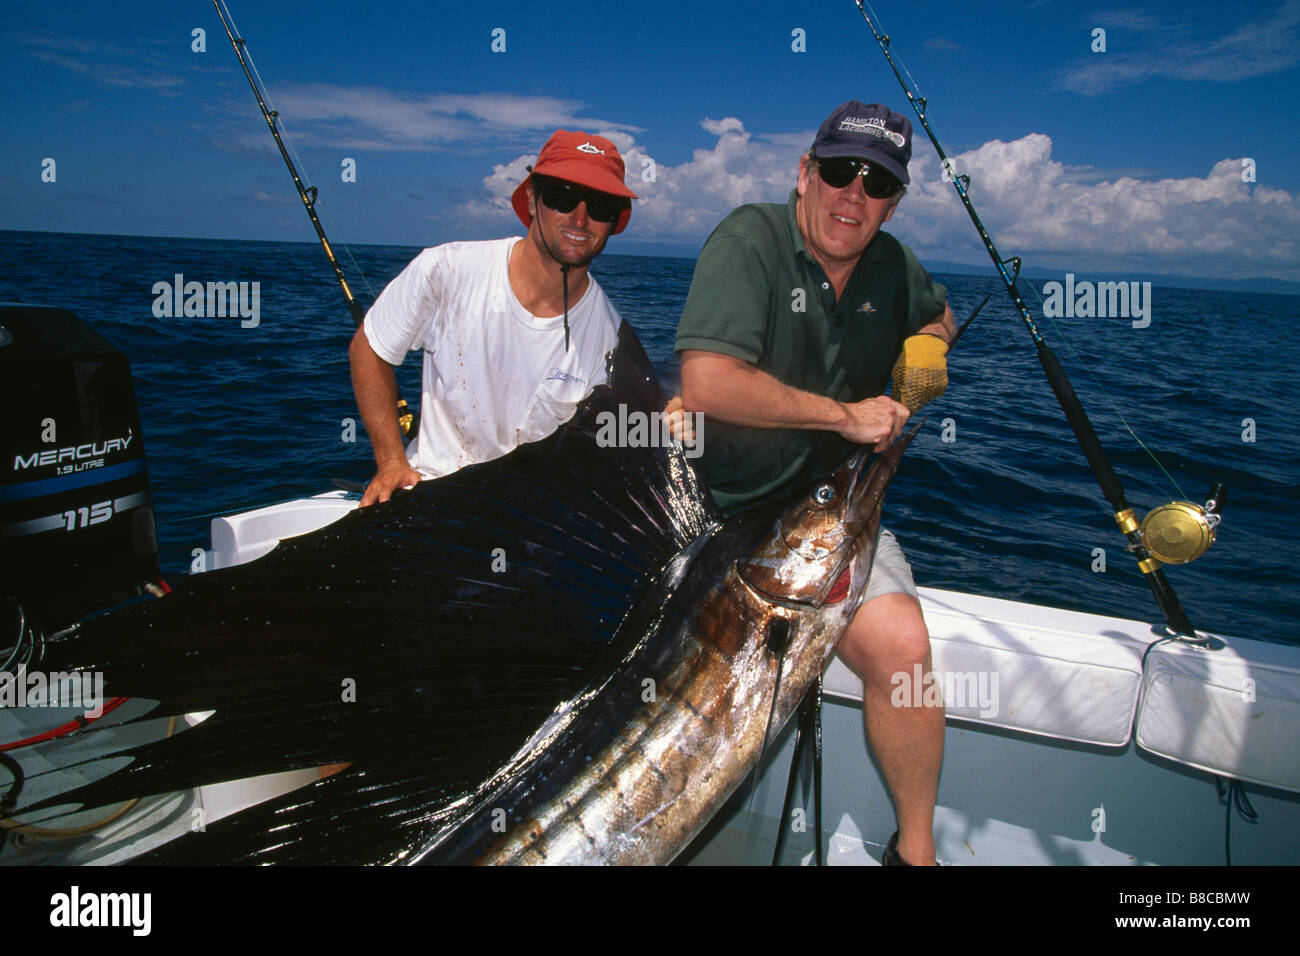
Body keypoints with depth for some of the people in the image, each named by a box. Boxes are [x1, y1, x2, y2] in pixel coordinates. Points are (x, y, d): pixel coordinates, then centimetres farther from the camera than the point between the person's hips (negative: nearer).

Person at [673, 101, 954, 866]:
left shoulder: (893, 265, 8)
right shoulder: (751, 239, -11)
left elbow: (940, 314, 33)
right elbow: (707, 384, -25)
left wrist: (928, 345, 8)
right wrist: (845, 415, -17)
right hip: (716, 507, -3)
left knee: (900, 646, -21)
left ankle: (916, 847, 3)